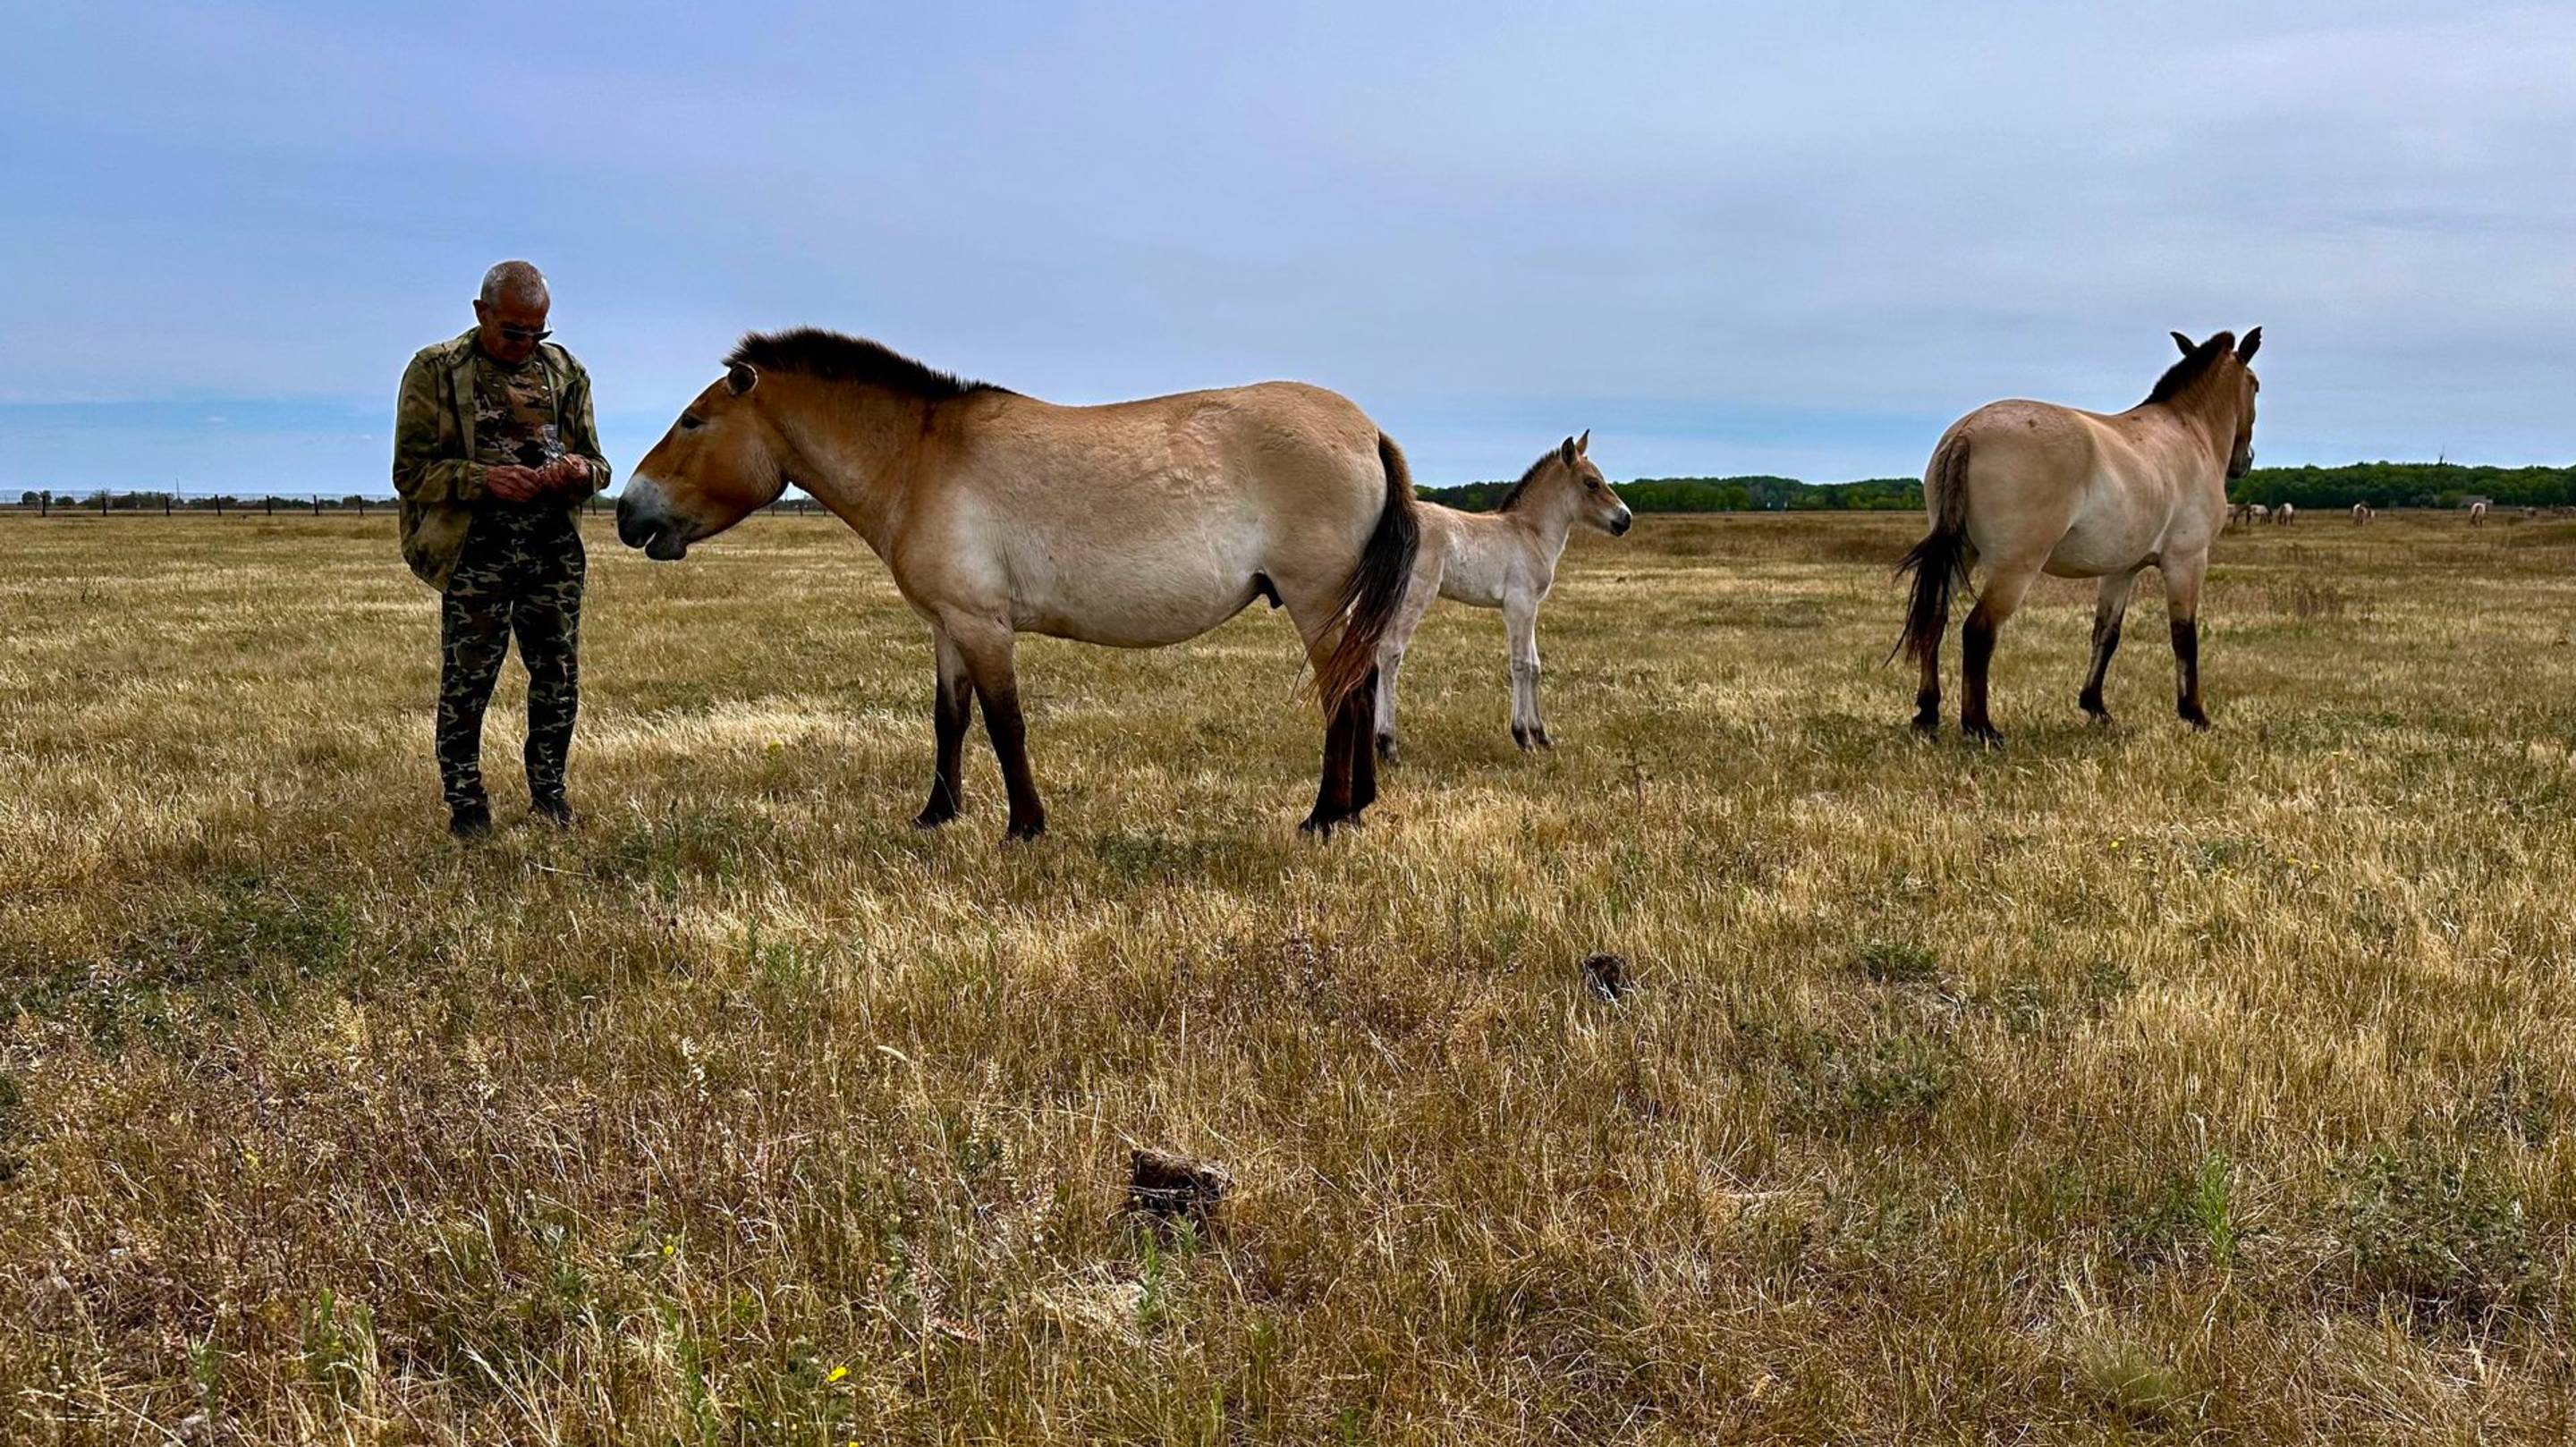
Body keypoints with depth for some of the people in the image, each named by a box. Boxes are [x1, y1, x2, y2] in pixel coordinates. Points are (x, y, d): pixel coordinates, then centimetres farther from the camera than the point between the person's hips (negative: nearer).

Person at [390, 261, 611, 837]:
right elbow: (411, 471, -4)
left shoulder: (564, 371, 13)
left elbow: (597, 463, 18)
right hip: (475, 551, -3)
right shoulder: (436, 371, 0)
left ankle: (548, 795, 21)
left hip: (556, 550, 4)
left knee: (559, 677, 6)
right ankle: (465, 802, 11)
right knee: (467, 679, -1)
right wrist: (483, 479, -20)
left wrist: (580, 471, -7)